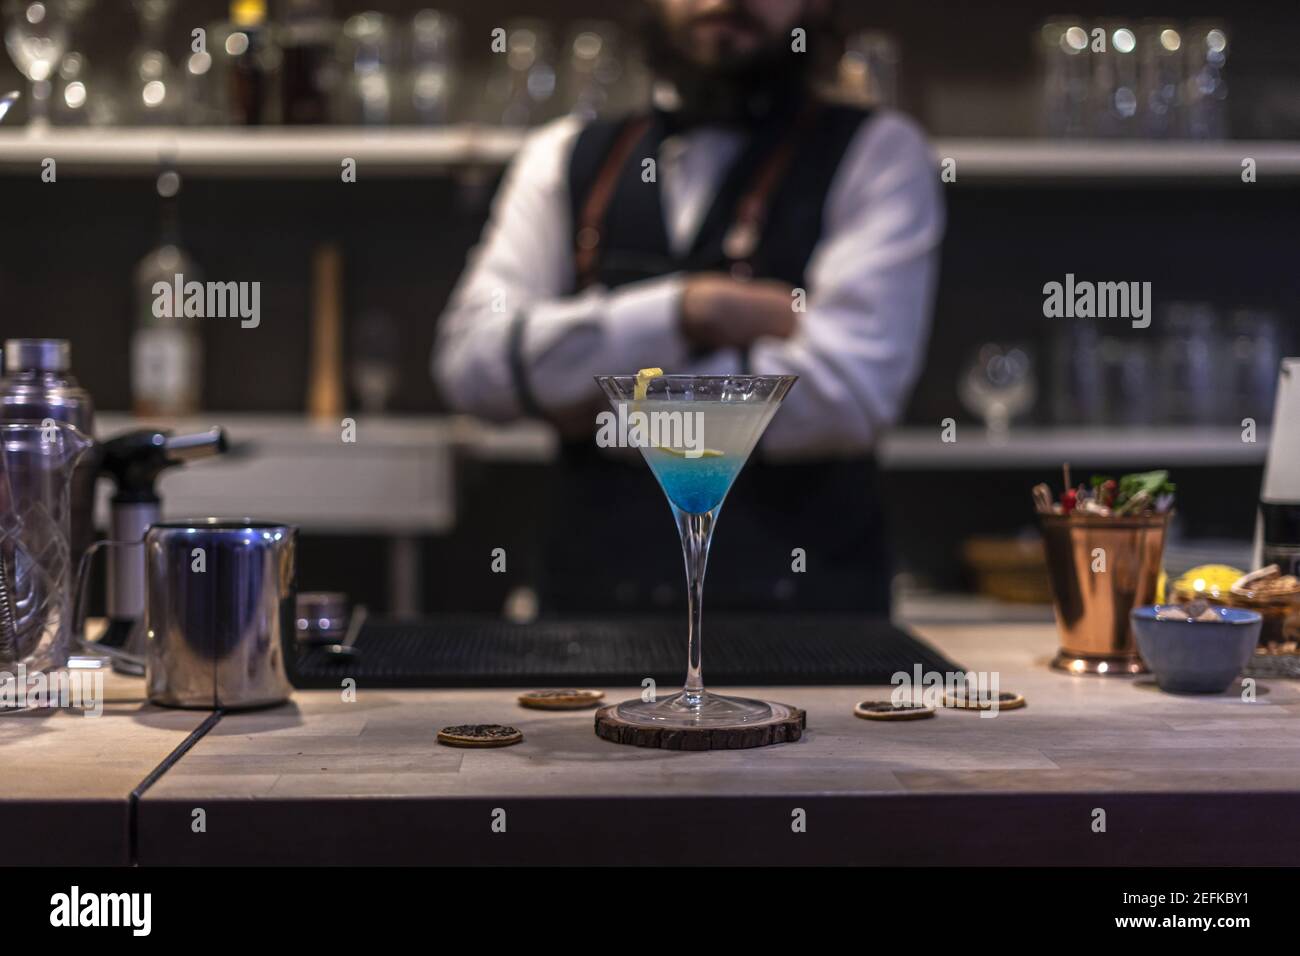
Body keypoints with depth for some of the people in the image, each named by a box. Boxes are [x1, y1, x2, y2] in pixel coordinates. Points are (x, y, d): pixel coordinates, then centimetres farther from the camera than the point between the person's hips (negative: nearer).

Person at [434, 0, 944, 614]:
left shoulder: (879, 153, 0)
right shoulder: (563, 155, 10)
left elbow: (849, 390, -13)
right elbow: (471, 360, -3)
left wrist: (613, 397, -6)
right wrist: (688, 310, -13)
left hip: (799, 593, -2)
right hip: (595, 583, 3)